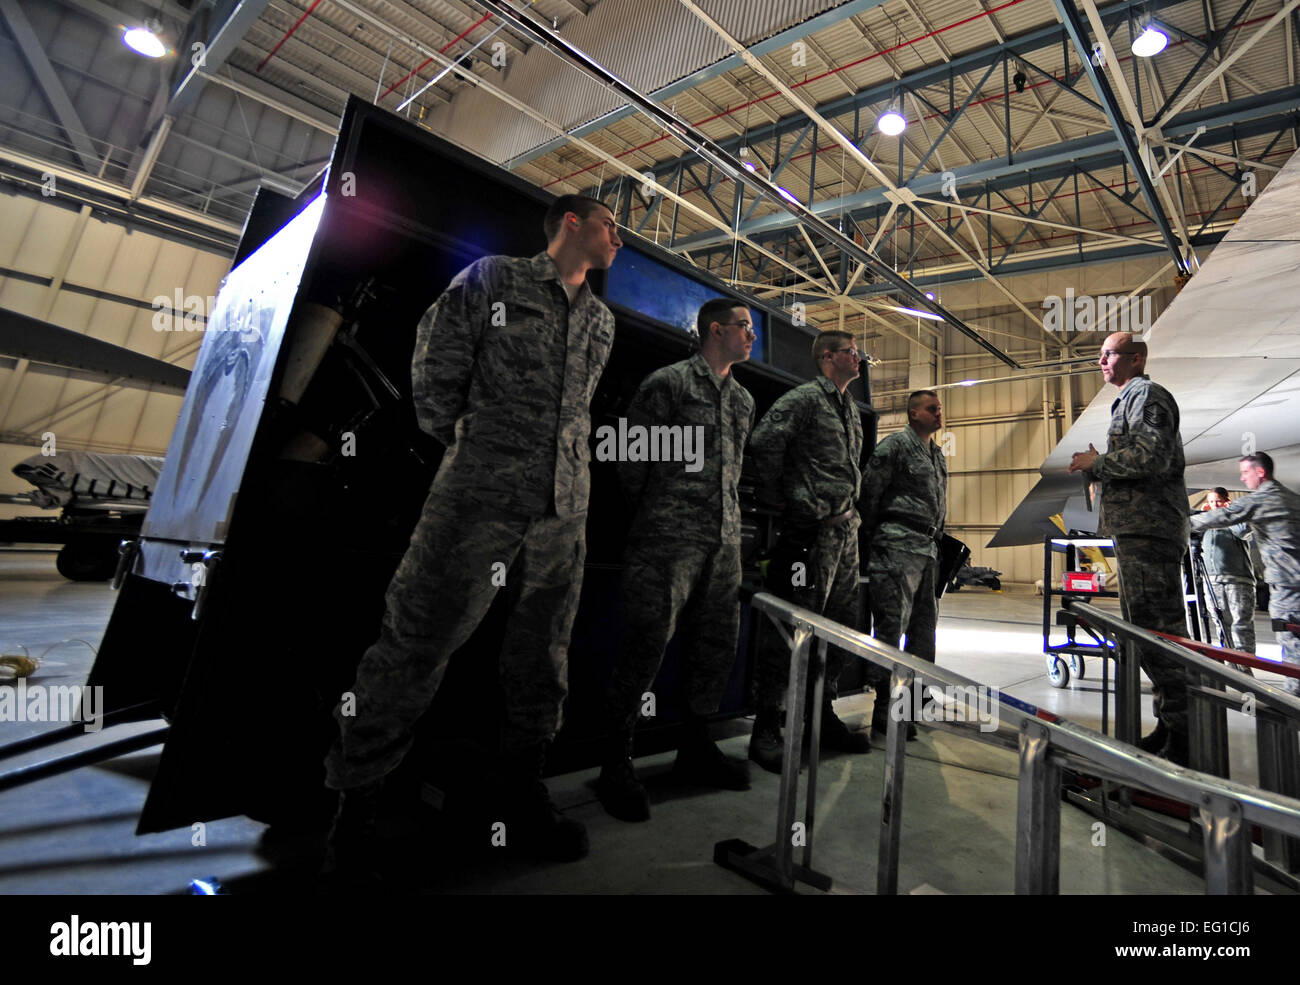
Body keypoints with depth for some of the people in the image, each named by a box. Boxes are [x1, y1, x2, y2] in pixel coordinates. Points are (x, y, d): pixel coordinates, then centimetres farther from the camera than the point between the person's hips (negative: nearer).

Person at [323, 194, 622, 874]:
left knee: (542, 661, 9)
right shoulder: (492, 277, 5)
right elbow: (434, 371, 3)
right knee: (414, 647, -3)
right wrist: (467, 449, 7)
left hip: (563, 511, 6)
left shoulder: (600, 320, 20)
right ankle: (352, 820, 13)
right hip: (478, 501, -5)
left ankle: (522, 807, 24)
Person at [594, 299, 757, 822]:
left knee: (717, 642, 9)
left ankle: (695, 747, 25)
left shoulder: (744, 400, 21)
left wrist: (727, 515, 17)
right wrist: (651, 515, 3)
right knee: (648, 643, -9)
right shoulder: (669, 382, -1)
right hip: (669, 539, -7)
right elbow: (631, 455, -2)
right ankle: (616, 762, 4)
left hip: (724, 539, 7)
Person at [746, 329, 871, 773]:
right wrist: (778, 499, -14)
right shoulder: (805, 397, -5)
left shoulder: (851, 408, 23)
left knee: (842, 626, 12)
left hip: (845, 529, 9)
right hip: (811, 527, -9)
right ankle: (766, 731, 1)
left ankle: (822, 716, 26)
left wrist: (850, 508, 19)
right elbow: (765, 441, -21)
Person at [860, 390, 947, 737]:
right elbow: (869, 489, -10)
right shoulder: (896, 444, -6)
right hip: (898, 546, -9)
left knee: (925, 624, 13)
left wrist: (935, 540, 20)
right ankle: (884, 710, -5)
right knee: (891, 626, -9)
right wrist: (873, 531, -6)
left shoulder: (937, 455, 21)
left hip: (927, 548, 9)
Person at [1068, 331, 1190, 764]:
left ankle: (1184, 736, -6)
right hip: (1138, 531, 11)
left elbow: (1152, 457, -19)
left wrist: (1098, 462, -7)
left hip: (1148, 531, -11)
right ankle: (1171, 725, 21)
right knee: (1146, 630, 13)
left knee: (1157, 632, -11)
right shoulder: (1130, 400, 26)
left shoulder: (1146, 394, -5)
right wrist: (1099, 467, 16)